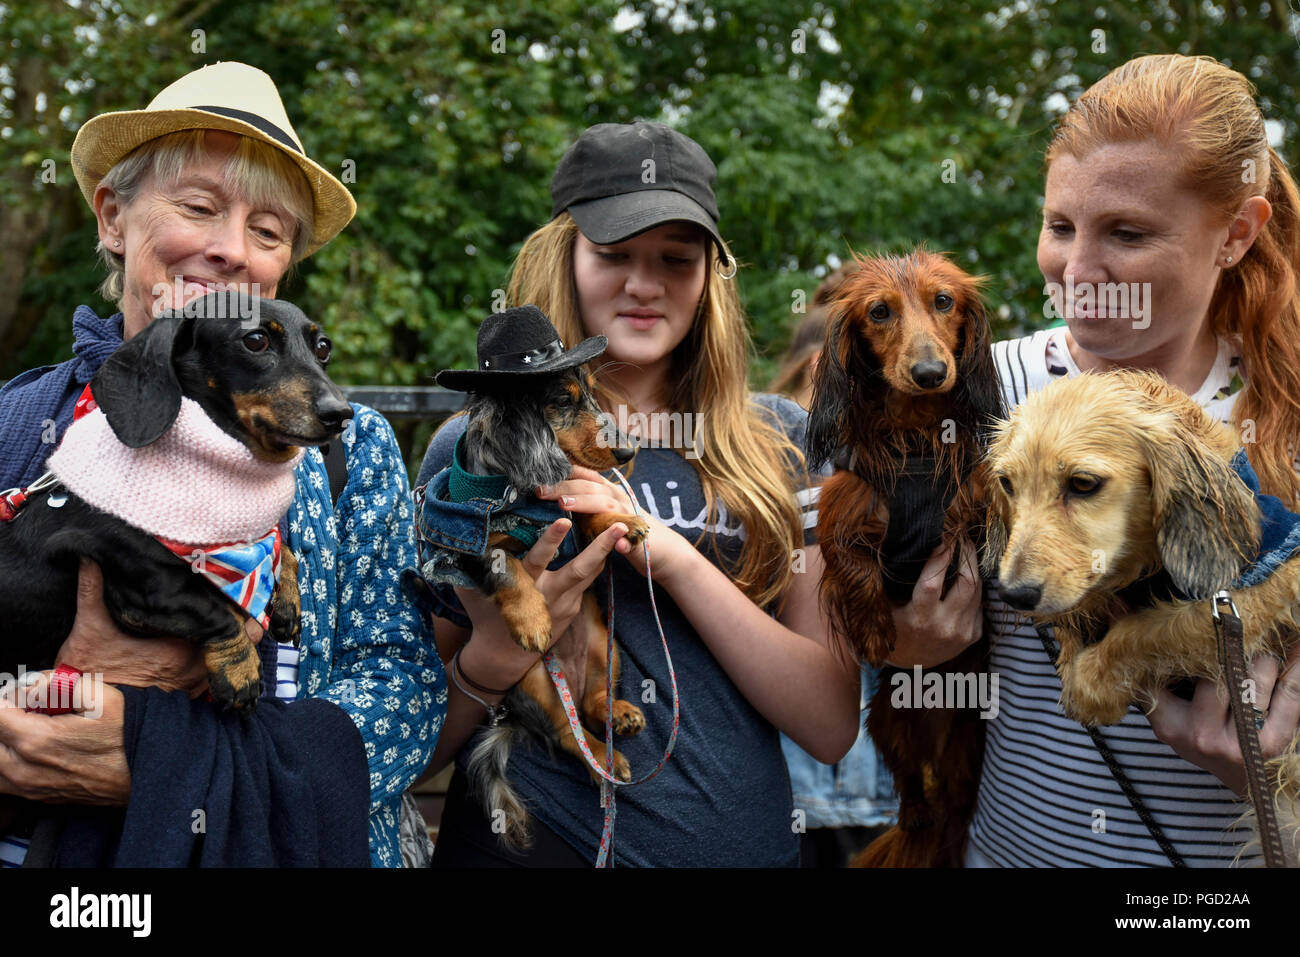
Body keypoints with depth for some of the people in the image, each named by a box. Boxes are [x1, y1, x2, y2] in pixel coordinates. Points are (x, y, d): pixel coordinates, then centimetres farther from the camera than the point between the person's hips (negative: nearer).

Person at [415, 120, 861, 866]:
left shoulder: (779, 442, -1)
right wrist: (491, 654, -22)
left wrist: (671, 555, -19)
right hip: (527, 838, -1)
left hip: (742, 838, 2)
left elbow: (832, 726, -9)